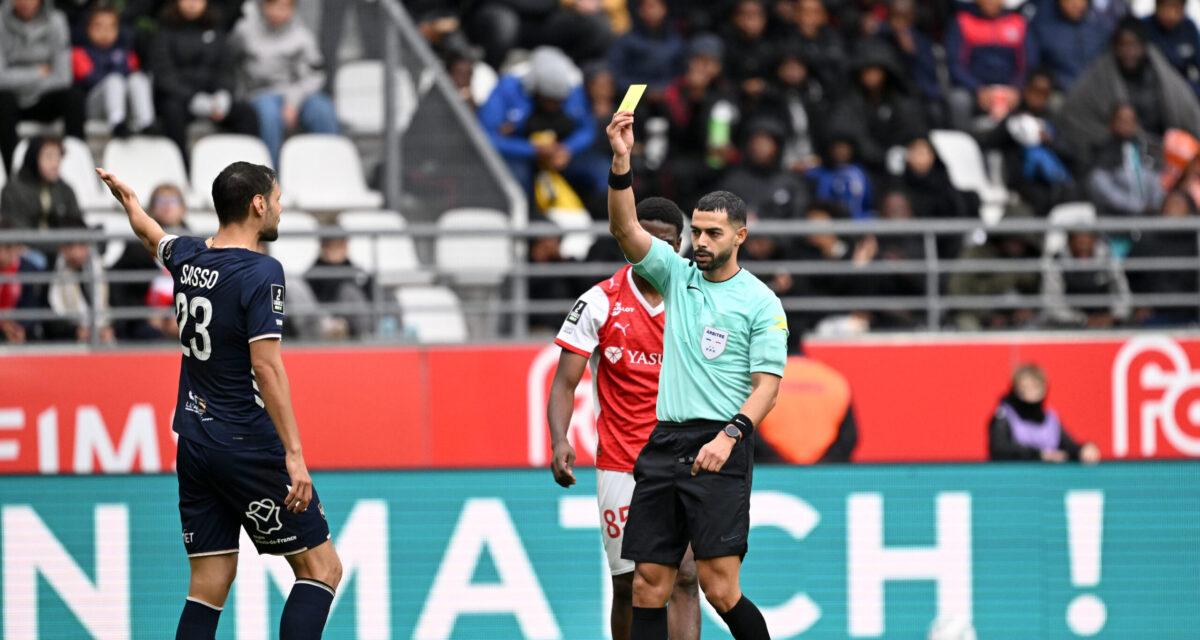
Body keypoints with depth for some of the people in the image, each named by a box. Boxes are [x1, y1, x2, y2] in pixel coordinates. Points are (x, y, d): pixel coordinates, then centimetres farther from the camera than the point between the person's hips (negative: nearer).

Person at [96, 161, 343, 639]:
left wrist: (128, 199, 53)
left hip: (194, 446, 8)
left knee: (208, 588, 6)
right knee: (321, 568, -2)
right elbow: (266, 367, -20)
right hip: (249, 448, -8)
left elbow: (149, 233, 31)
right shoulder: (260, 272, -14)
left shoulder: (188, 257, 8)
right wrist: (294, 454, -21)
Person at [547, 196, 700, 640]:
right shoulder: (600, 303, -1)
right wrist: (559, 441, -19)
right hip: (619, 466, 0)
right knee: (628, 586, 2)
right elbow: (565, 383, -3)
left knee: (684, 578, -12)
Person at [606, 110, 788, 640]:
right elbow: (625, 228, 0)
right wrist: (621, 163, -15)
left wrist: (729, 436, -20)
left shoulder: (760, 302, 1)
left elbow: (766, 387, -5)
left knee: (720, 589, -12)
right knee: (648, 585, 0)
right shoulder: (677, 275, 13)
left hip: (720, 452, -5)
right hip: (664, 445, 5)